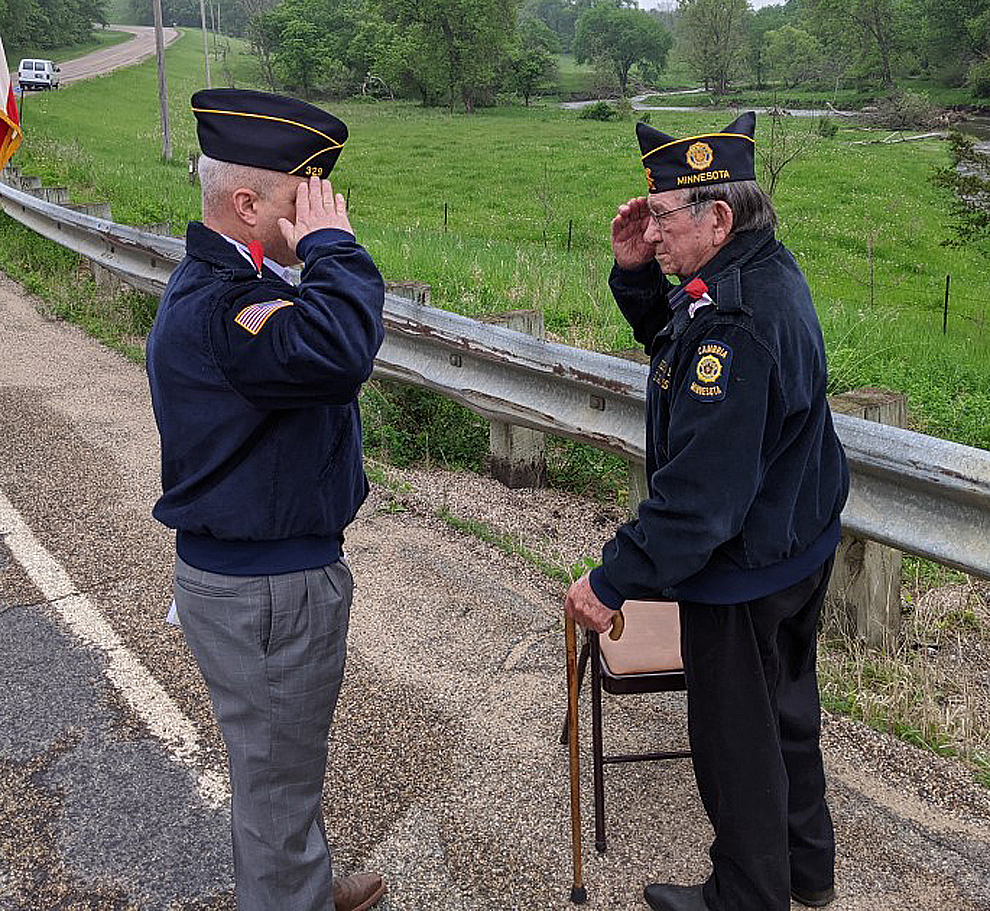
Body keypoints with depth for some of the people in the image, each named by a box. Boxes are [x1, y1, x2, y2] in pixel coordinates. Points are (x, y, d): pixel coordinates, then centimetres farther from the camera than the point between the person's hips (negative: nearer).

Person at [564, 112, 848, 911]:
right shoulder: (764, 271, 1)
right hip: (802, 545, 11)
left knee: (736, 741, 10)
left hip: (742, 574, -10)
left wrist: (614, 581, -25)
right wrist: (636, 274, -1)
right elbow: (670, 339, 17)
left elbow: (701, 491, -33)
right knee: (786, 710, 26)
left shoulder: (737, 321, -32)